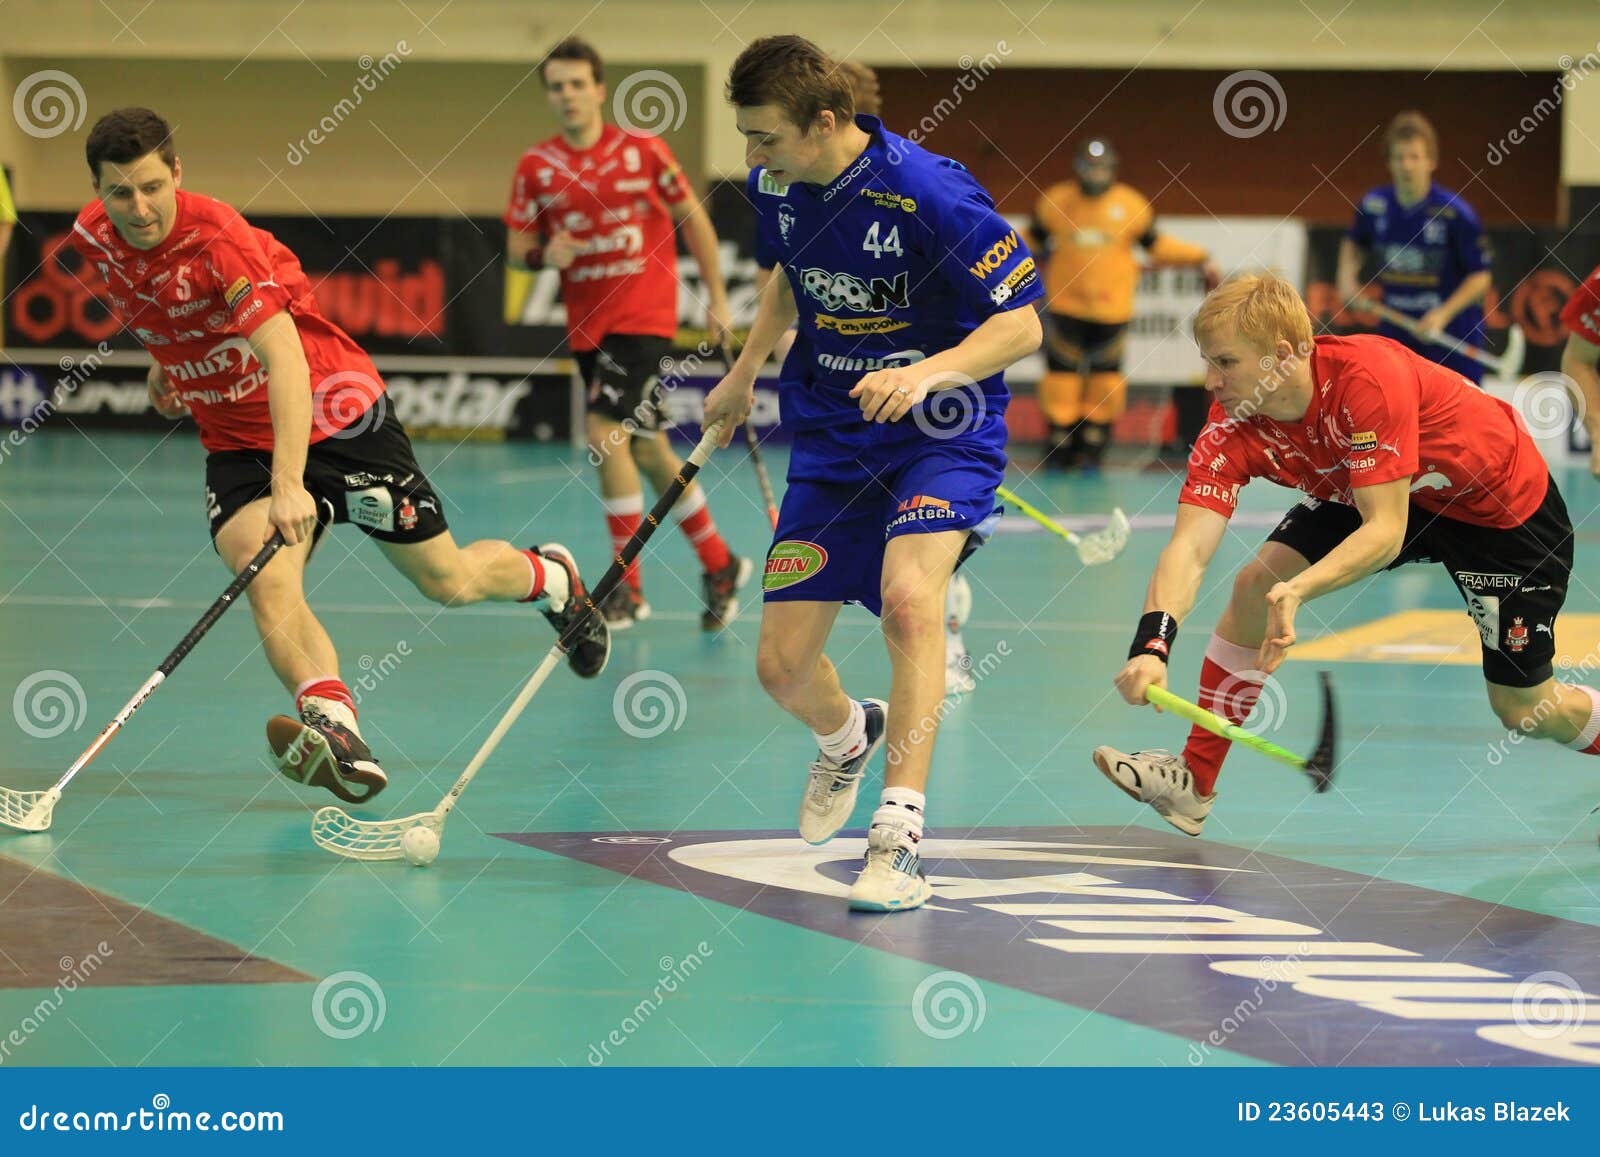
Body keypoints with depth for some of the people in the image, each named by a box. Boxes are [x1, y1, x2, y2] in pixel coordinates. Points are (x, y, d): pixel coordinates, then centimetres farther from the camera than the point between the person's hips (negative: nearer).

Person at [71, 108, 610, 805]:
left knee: (448, 583, 8)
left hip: (331, 414, -5)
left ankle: (550, 577, 40)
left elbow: (286, 361, -39)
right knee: (270, 587, -27)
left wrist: (290, 482, -49)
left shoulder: (218, 239, -30)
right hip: (236, 440, 5)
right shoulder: (93, 239, -9)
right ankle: (335, 730, -45)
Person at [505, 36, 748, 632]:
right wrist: (542, 254, -18)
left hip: (643, 319, -5)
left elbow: (692, 218, 4)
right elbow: (516, 247, 5)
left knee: (606, 436, -18)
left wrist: (717, 297, 4)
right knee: (647, 452, 12)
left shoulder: (644, 151, -6)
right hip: (587, 328, 5)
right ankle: (719, 564, 29)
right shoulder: (535, 166, 2)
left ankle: (627, 588, -8)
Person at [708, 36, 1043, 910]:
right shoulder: (781, 189, -2)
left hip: (940, 434, -6)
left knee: (907, 594, -33)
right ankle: (846, 738, 39)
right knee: (782, 666, 1)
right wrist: (745, 370, 22)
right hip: (830, 437, 6)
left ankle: (899, 837, -30)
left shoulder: (929, 196, -23)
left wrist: (929, 372, -33)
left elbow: (1021, 325, -18)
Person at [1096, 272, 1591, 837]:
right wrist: (1152, 646, -48)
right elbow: (1190, 547, -31)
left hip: (1506, 507, -5)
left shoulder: (1369, 378, -39)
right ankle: (1193, 782, -1)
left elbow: (1386, 532, -40)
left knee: (1525, 710, -2)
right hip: (1372, 495, 5)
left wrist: (1299, 589, -56)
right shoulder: (1231, 428, -22)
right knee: (1256, 584, -13)